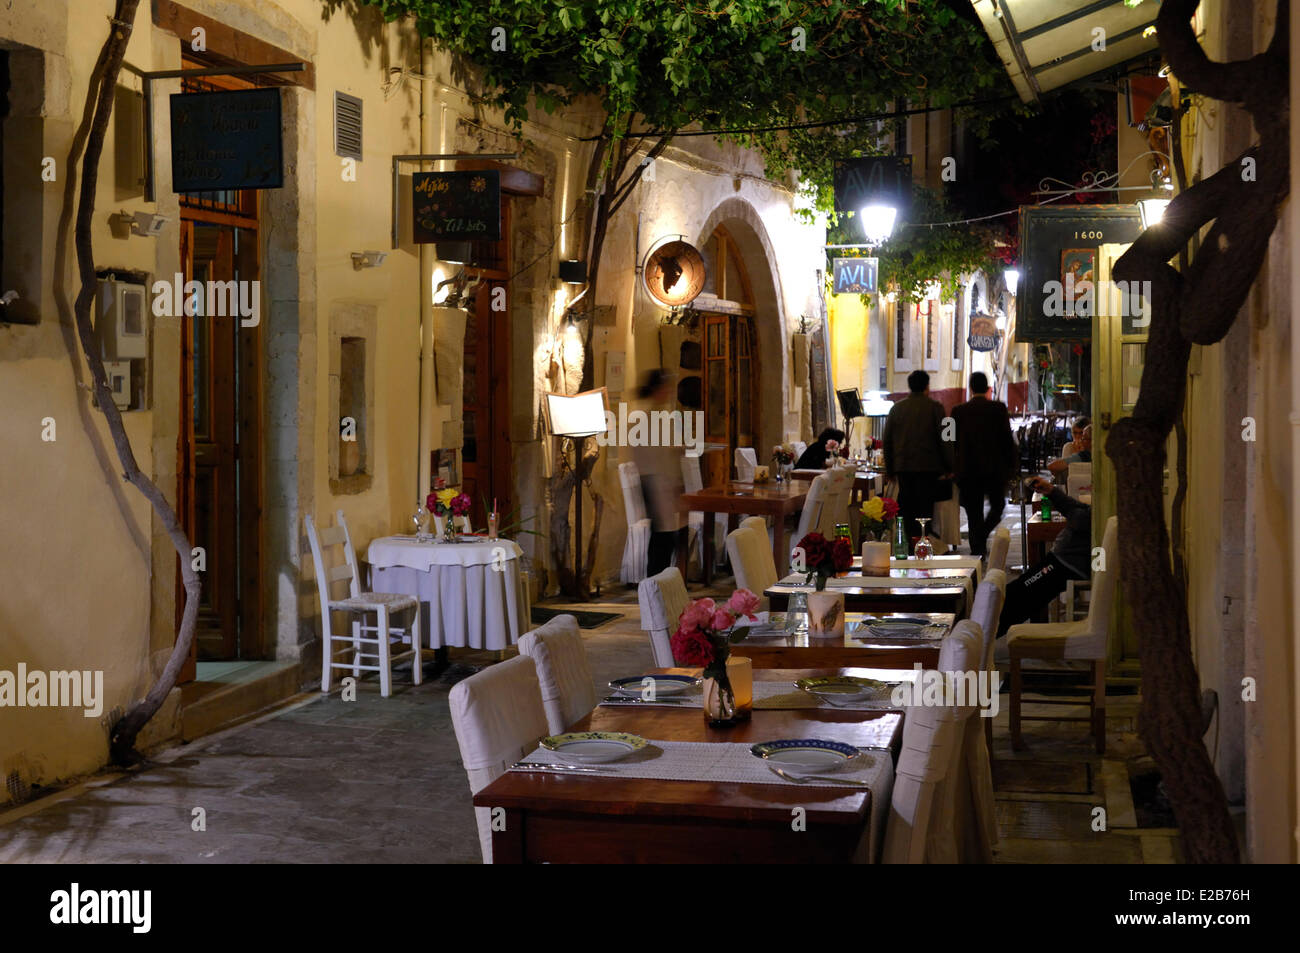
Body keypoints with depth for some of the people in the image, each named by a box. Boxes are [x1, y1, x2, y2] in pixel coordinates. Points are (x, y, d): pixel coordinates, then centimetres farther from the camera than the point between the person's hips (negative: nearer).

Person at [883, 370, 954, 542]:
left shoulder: (896, 408, 7)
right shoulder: (934, 407, -2)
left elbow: (887, 441, 10)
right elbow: (944, 439, -3)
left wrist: (889, 469, 17)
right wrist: (949, 468, 3)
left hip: (903, 467, 3)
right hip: (928, 467, -3)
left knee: (907, 509, 6)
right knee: (925, 508, -1)